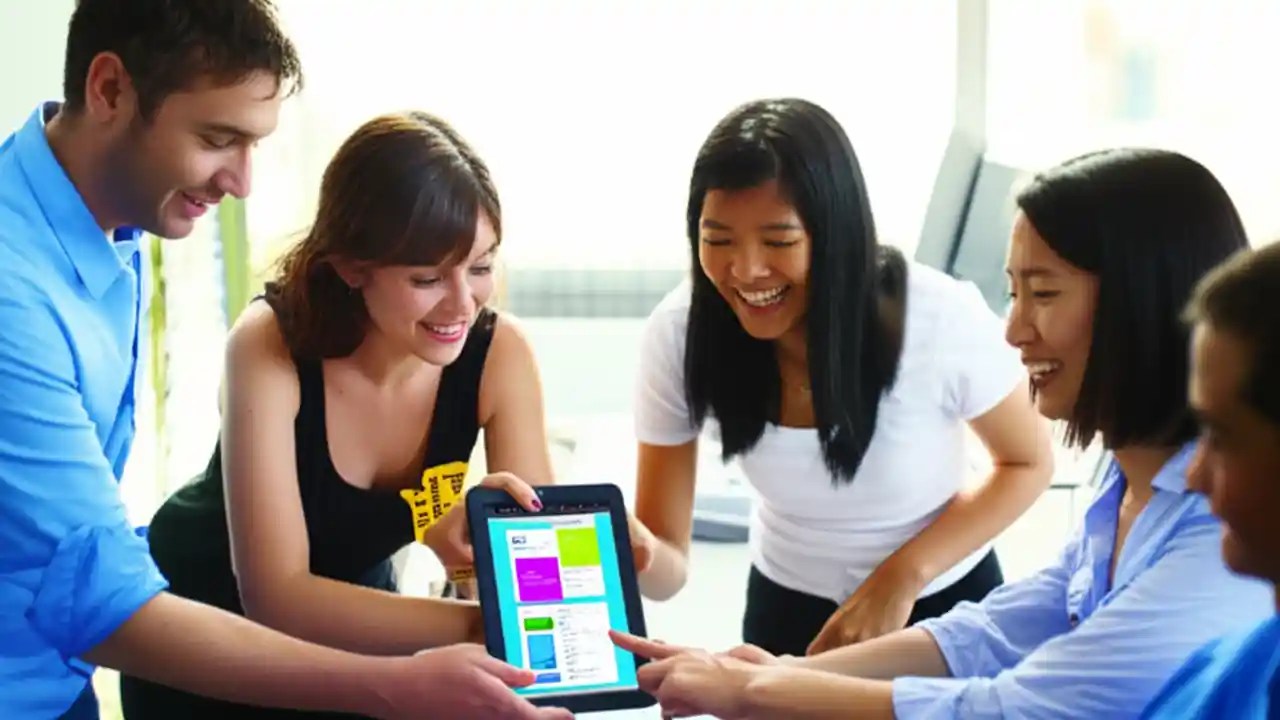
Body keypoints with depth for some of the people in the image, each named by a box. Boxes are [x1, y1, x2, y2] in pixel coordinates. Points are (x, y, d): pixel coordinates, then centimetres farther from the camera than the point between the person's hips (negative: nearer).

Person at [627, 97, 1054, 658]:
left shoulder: (939, 317, -29)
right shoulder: (679, 333, -23)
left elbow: (1028, 463, -11)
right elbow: (668, 565, -18)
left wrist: (902, 578, -22)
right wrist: (636, 553, -40)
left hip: (942, 607, -1)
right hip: (787, 611, 1)